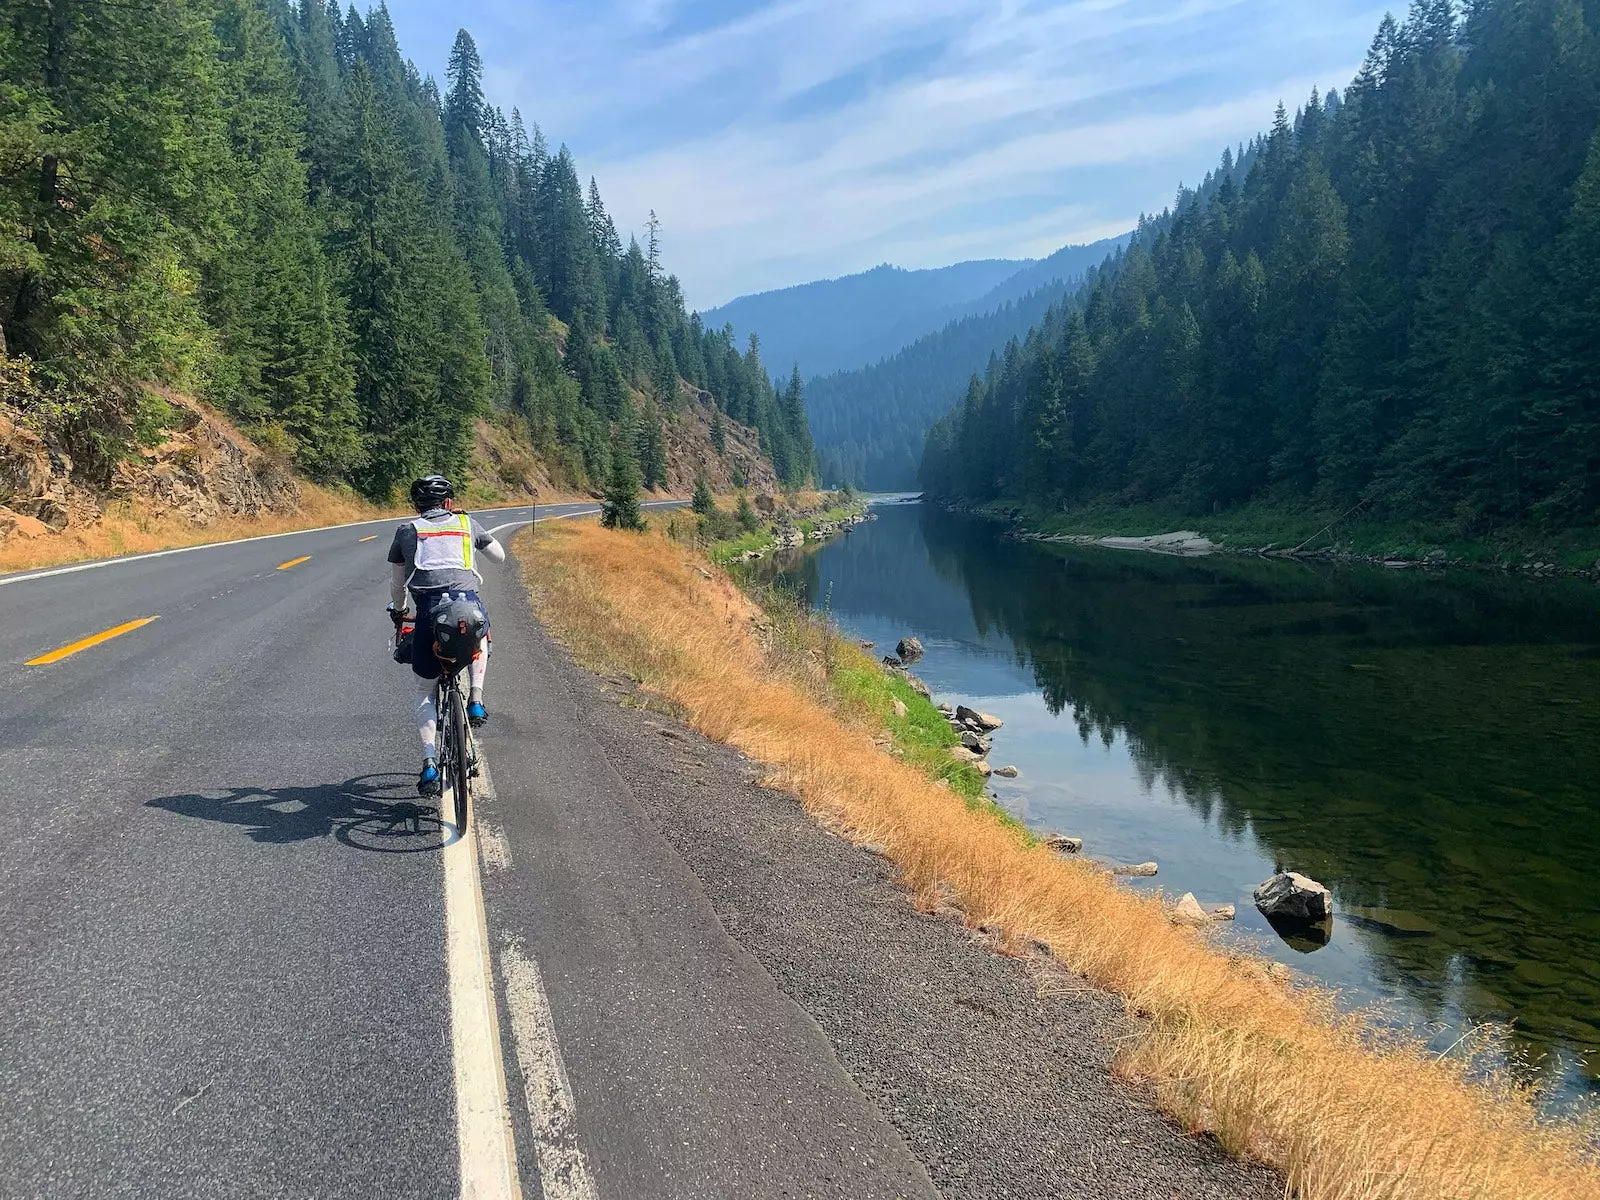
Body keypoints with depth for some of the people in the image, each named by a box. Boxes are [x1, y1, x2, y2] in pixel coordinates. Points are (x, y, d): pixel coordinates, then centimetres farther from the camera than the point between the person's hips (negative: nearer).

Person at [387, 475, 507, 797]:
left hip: (428, 610, 0)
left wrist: (399, 611, 46)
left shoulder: (406, 531, 21)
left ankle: (429, 763, 1)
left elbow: (397, 583, 27)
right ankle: (475, 701, 21)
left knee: (426, 692, 17)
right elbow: (500, 556, 33)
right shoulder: (466, 523, 22)